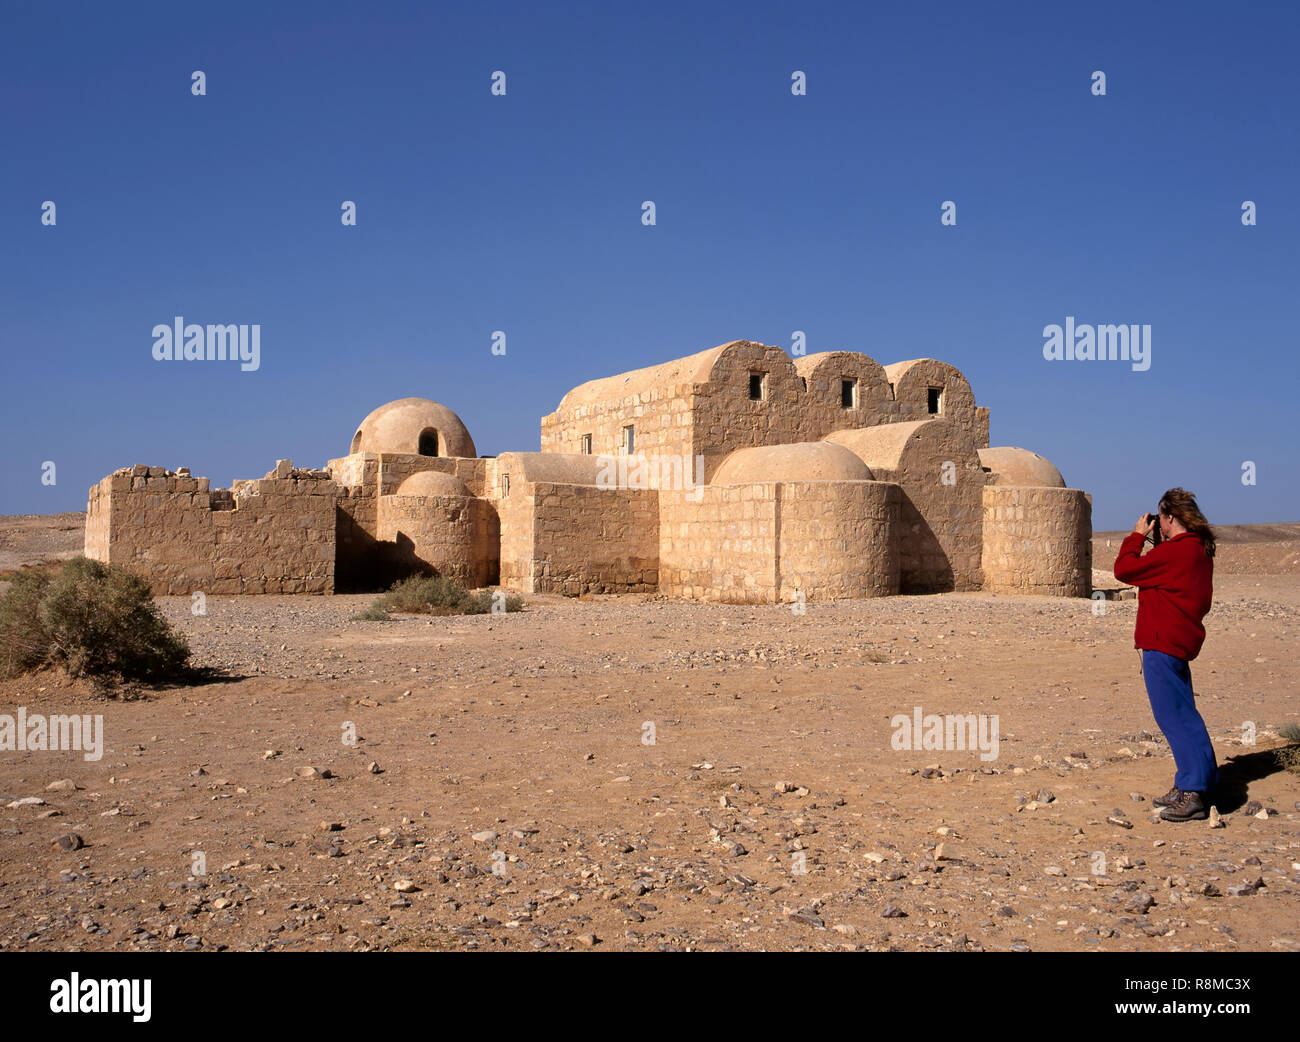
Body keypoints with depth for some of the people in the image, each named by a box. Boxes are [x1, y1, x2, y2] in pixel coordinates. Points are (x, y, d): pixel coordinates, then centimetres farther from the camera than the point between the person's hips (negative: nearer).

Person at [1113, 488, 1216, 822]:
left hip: (1163, 644, -10)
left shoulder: (1174, 552, -19)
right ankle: (1190, 786, 23)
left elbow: (1124, 569, -13)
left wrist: (1138, 536, 0)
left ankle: (1193, 794, -7)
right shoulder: (1199, 549, 12)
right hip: (1182, 641, 10)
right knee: (1182, 716, 16)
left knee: (1174, 717, -8)